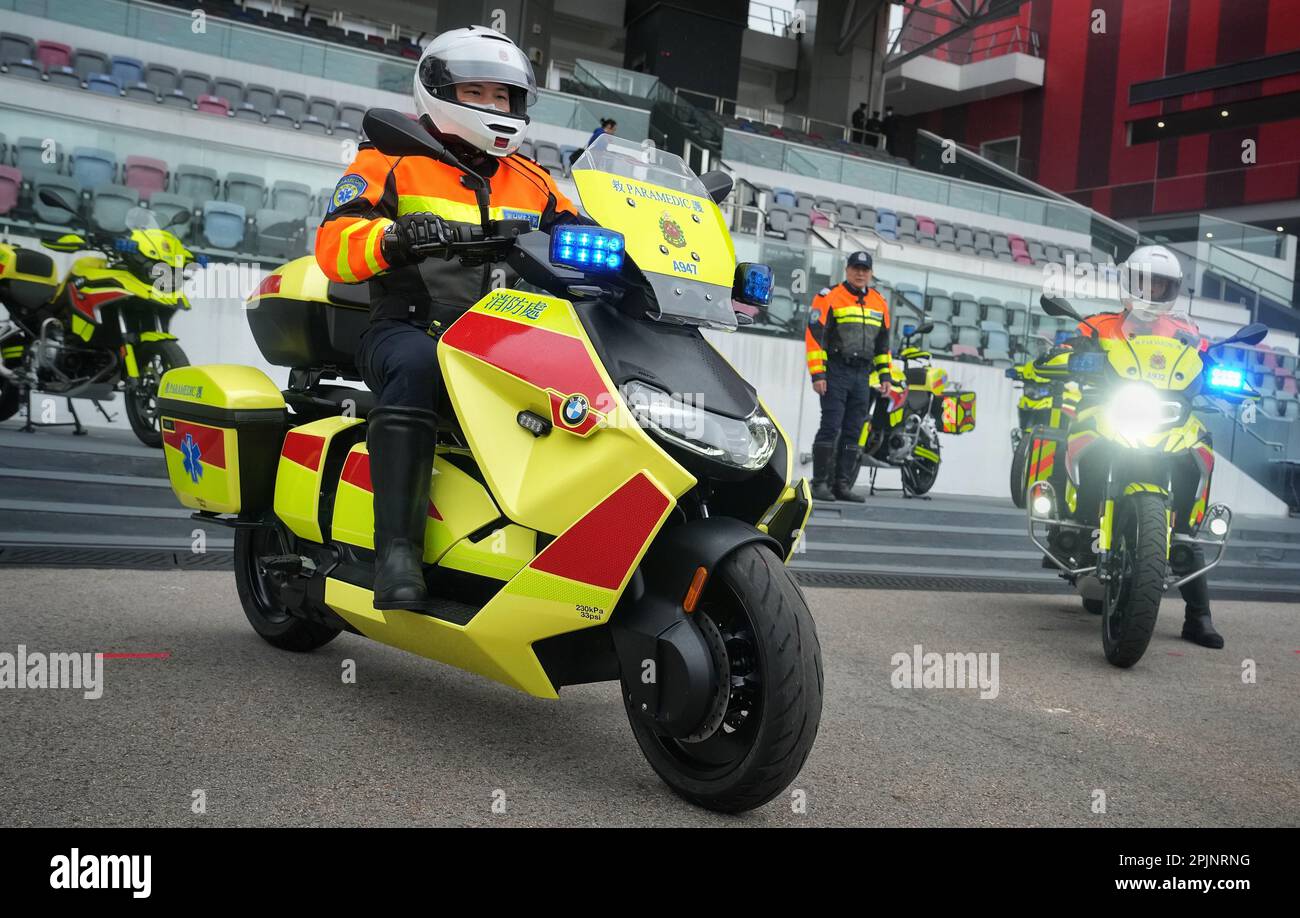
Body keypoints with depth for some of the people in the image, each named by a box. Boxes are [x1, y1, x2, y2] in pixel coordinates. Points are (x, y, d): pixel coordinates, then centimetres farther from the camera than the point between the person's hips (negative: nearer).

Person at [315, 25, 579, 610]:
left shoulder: (533, 183, 24)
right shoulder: (389, 162, 10)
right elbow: (333, 244, -3)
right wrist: (393, 237, -26)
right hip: (410, 330, -4)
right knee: (416, 365, -39)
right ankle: (398, 544, -42)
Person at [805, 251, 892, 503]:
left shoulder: (879, 303, 16)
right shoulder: (829, 297, -2)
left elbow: (883, 342, 22)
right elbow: (814, 335, -8)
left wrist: (885, 376, 15)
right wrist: (817, 374, -15)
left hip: (862, 375, 6)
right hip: (835, 372, -6)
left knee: (852, 432, 5)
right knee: (830, 428, -10)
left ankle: (842, 484, 10)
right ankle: (820, 483, -5)